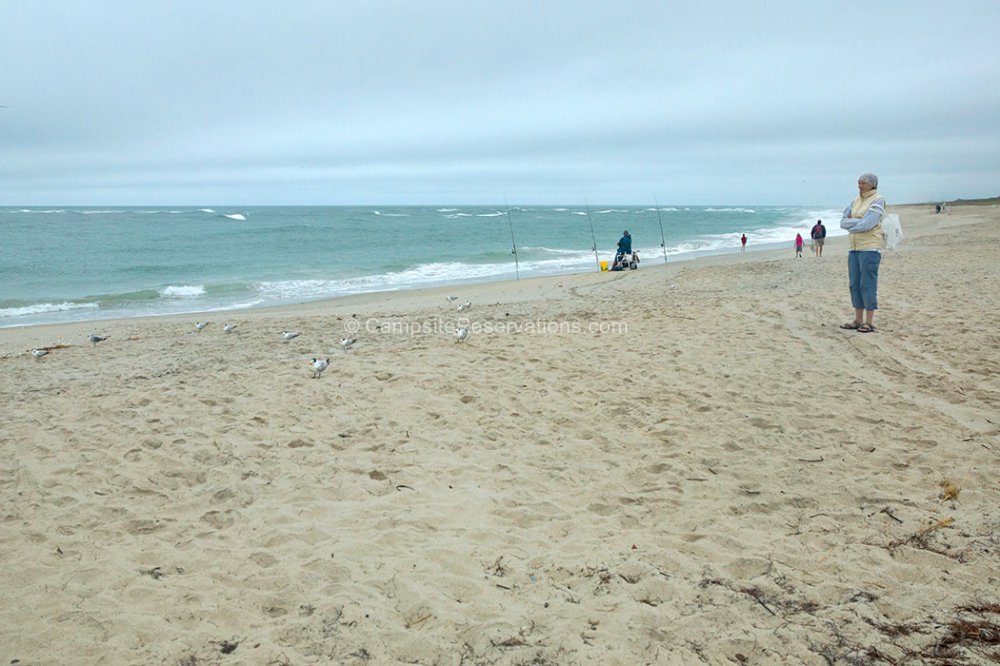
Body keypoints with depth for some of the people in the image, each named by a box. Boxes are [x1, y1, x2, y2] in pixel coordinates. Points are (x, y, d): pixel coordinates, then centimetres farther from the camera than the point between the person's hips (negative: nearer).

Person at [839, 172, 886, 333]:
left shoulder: (878, 201, -5)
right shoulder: (856, 201, 16)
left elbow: (867, 224, -15)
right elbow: (843, 222, 8)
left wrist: (850, 225, -1)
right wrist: (858, 222, -8)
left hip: (869, 248, -7)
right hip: (853, 248, 7)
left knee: (867, 284, -6)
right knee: (855, 284, 8)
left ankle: (869, 322, -2)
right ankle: (858, 320, 14)